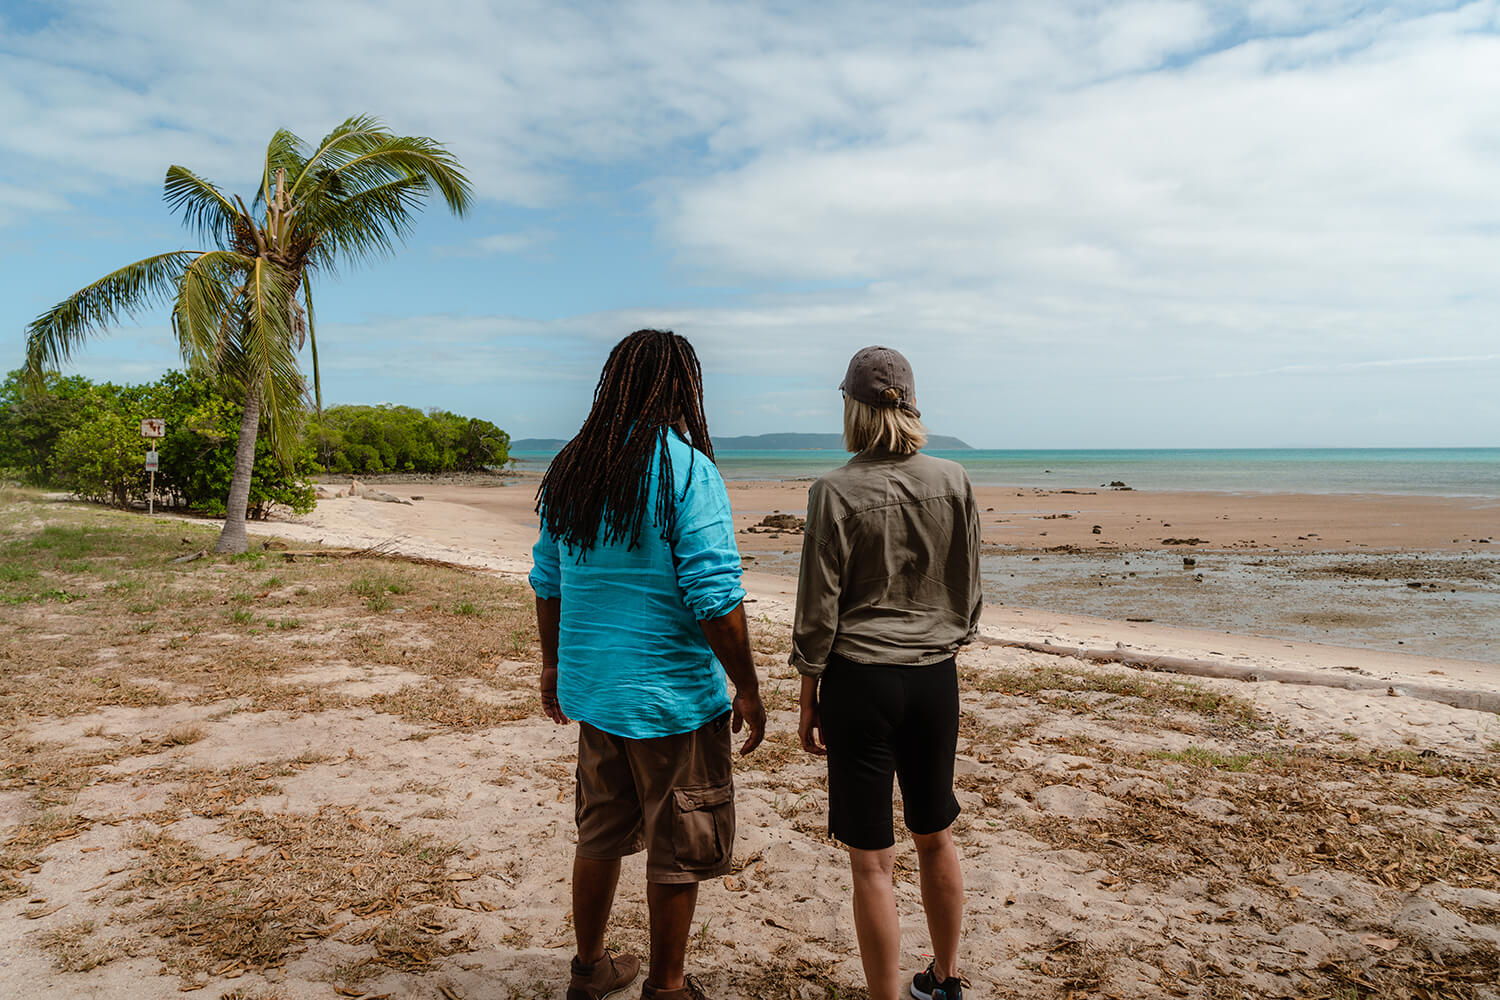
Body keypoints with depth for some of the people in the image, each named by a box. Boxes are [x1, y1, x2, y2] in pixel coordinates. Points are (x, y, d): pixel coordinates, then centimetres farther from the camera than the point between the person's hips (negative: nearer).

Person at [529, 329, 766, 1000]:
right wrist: (748, 691, -10)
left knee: (601, 834, 22)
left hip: (590, 687, 7)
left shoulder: (569, 469, 4)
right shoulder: (686, 468, -16)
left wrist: (553, 667, 23)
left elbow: (547, 583, 11)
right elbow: (714, 598, -20)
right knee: (678, 852, 11)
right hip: (671, 694, -6)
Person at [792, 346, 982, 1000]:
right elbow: (969, 591, 8)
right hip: (936, 676, 5)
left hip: (861, 680, -5)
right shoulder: (952, 482, 0)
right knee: (935, 837, 21)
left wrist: (809, 699, 1)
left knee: (872, 860, 5)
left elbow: (818, 610, -8)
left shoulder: (837, 492, -11)